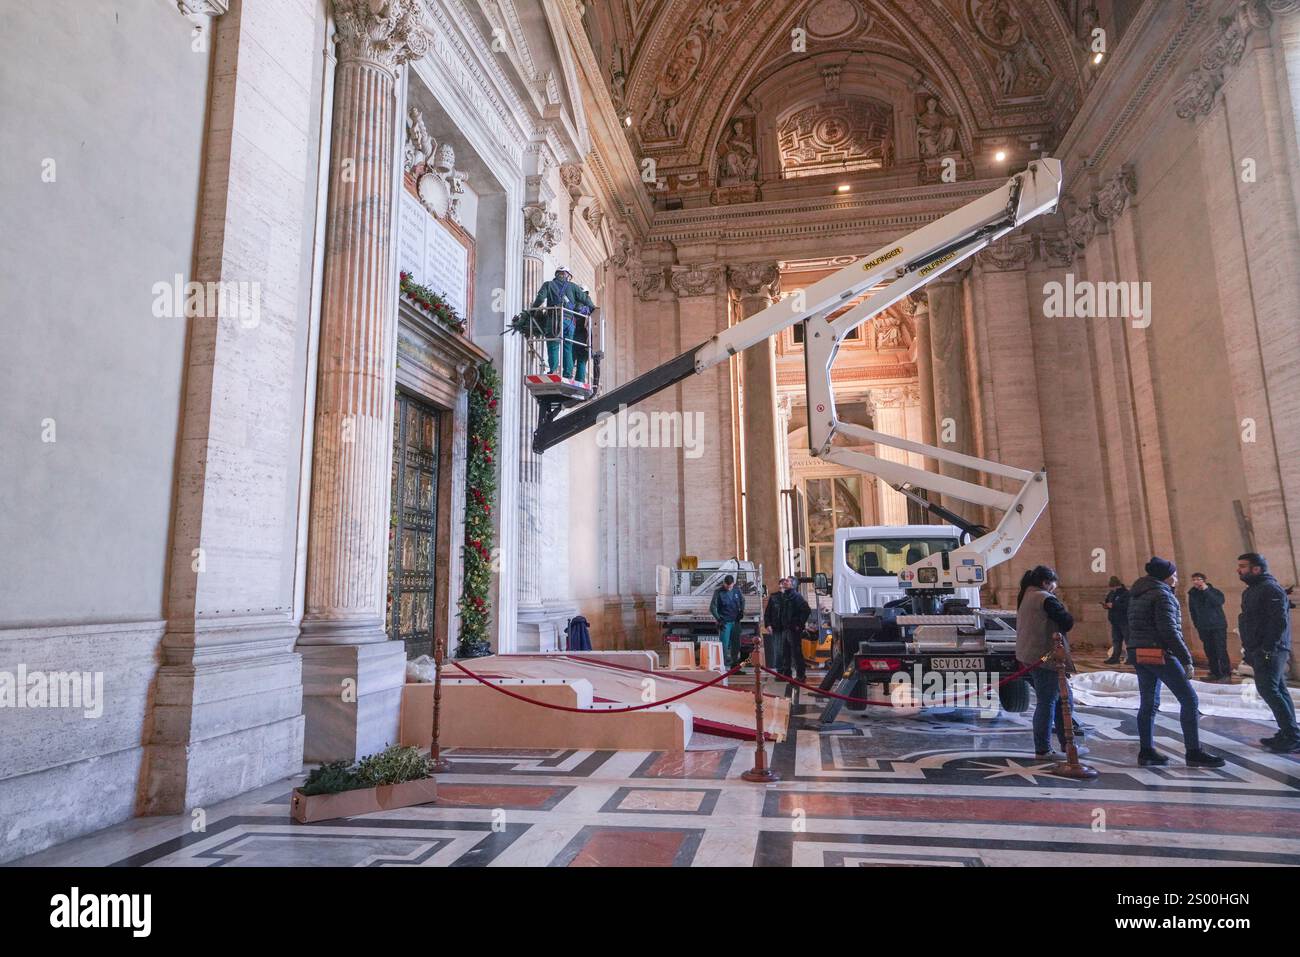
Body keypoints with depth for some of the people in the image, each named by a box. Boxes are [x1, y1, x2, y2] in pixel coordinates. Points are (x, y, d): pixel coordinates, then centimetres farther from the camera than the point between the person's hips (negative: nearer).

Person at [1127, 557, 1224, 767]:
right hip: (1159, 654, -8)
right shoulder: (1162, 595, -10)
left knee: (1148, 703, 10)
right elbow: (1170, 631, -16)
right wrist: (1186, 659, -13)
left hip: (1139, 654, 8)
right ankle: (1194, 753, 0)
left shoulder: (1136, 596, 16)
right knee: (1189, 699, -1)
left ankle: (1146, 751, 11)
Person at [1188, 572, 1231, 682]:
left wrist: (1206, 590, -23)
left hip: (1218, 626, -4)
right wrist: (1196, 624, 12)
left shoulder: (1215, 592, -5)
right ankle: (1215, 673, 15)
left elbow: (1218, 602, -26)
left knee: (1221, 650, -6)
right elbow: (1193, 611, 14)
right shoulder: (1192, 594, 6)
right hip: (1203, 628, 4)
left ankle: (1226, 674, -1)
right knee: (1209, 651, 7)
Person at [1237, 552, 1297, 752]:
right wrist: (1248, 648, 18)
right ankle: (1287, 734, 20)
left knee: (1268, 689, -10)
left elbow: (1280, 621, -21)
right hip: (1260, 651, 10)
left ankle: (1292, 738, -5)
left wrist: (1268, 648, -23)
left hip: (1269, 651, -10)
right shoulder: (1252, 590, 18)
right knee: (1278, 691, 13)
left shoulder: (1270, 588, -14)